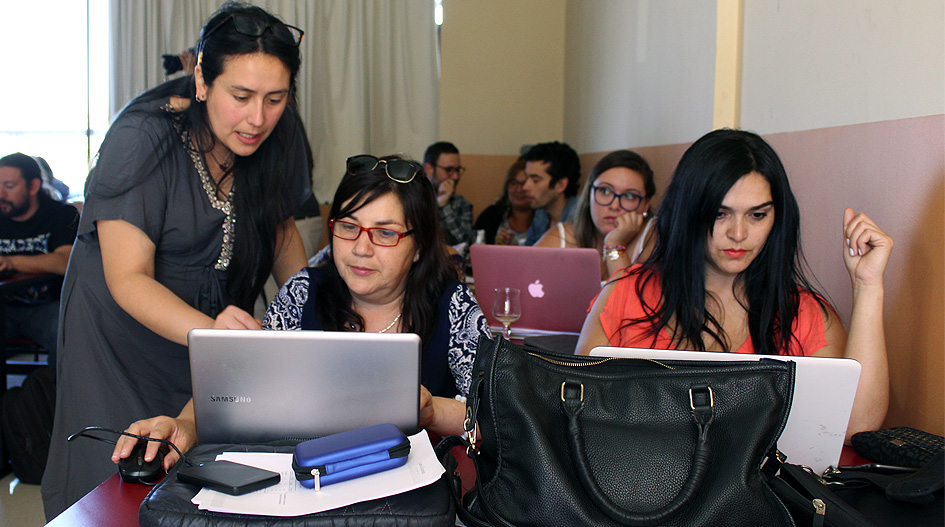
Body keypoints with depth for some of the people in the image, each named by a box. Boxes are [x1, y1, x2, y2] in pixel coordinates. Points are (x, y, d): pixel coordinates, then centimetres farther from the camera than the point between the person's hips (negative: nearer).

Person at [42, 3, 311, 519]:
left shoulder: (277, 137, -10)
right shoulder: (143, 137, -26)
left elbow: (281, 231, 5)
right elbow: (127, 278, -30)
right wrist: (208, 330, -50)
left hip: (220, 317, 4)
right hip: (124, 327, -4)